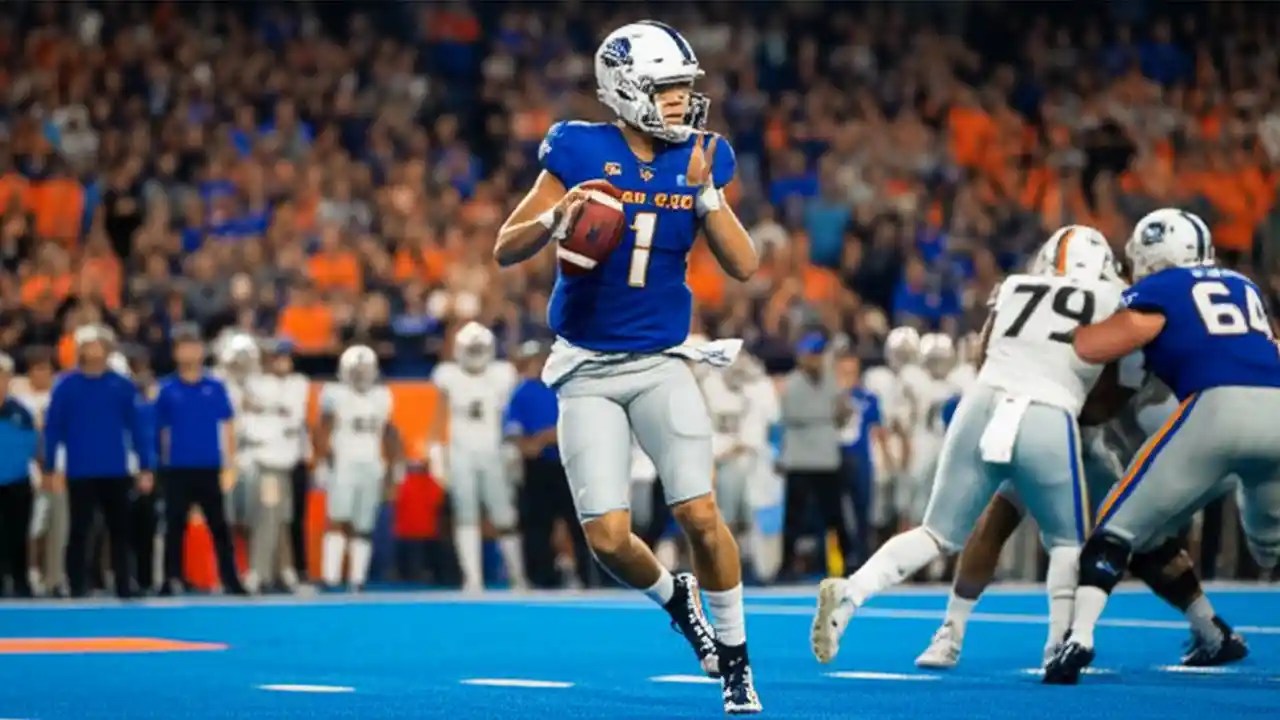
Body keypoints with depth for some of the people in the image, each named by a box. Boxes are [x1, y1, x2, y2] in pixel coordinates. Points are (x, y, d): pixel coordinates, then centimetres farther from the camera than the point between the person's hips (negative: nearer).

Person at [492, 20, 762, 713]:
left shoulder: (699, 160, 0)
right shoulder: (580, 151, -8)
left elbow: (744, 265, -4)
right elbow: (506, 249, -5)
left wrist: (704, 192, -16)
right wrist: (555, 219, -25)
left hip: (661, 362, 1)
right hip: (587, 370, -1)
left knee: (701, 515, -11)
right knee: (608, 537, -8)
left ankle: (735, 662, 7)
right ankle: (675, 597, 25)